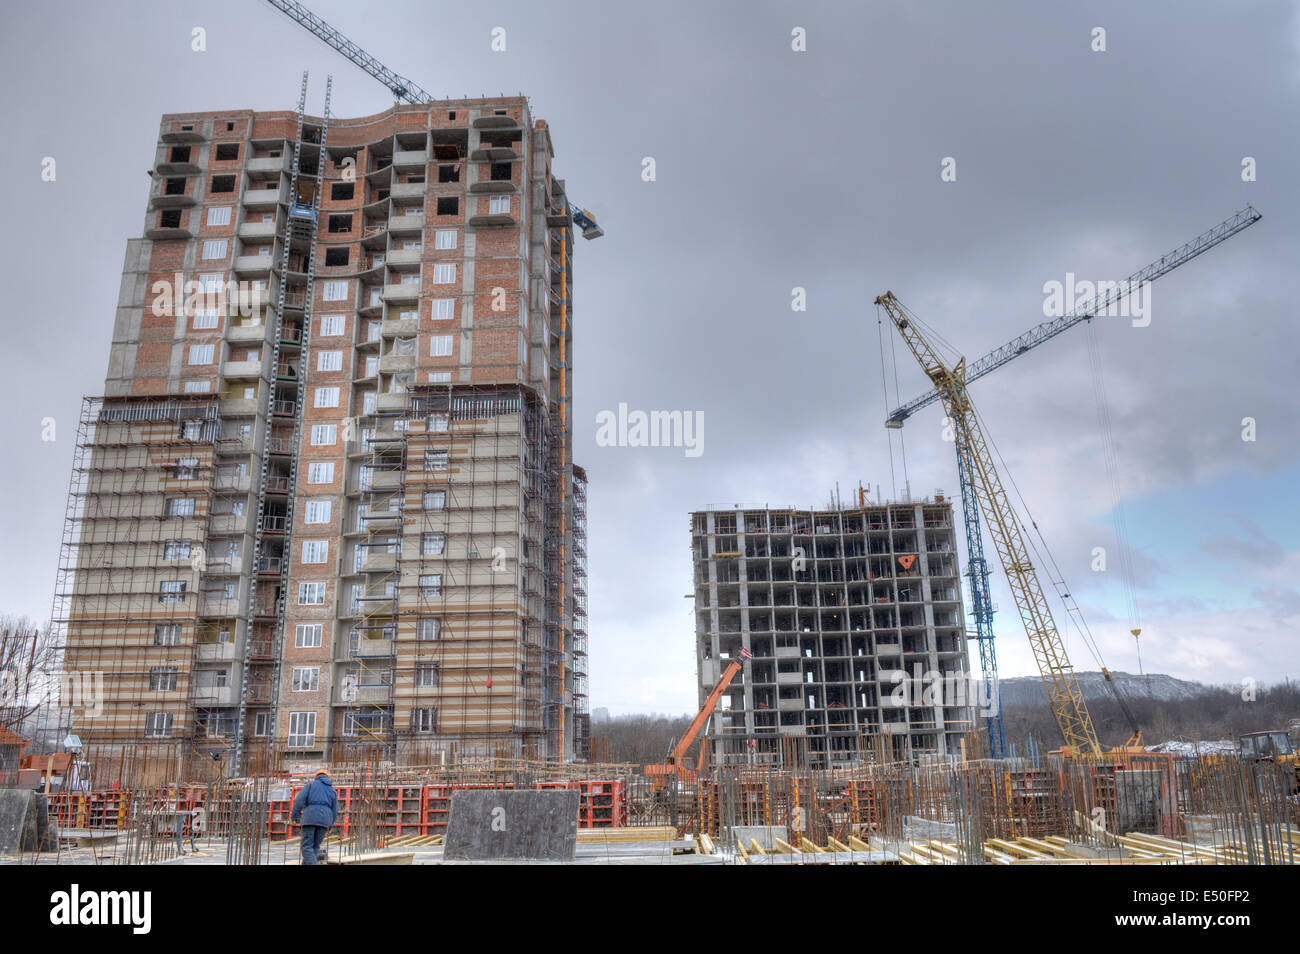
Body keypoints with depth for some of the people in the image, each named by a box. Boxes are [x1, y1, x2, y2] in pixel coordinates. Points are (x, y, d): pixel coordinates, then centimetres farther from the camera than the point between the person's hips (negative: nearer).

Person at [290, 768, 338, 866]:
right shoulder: (332, 790, 21)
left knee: (307, 847, -6)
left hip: (310, 817, -4)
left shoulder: (311, 784, 11)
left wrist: (294, 815, 6)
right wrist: (330, 825, 31)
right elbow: (335, 810, 19)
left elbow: (300, 800, -1)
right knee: (315, 846, 12)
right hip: (325, 819, 4)